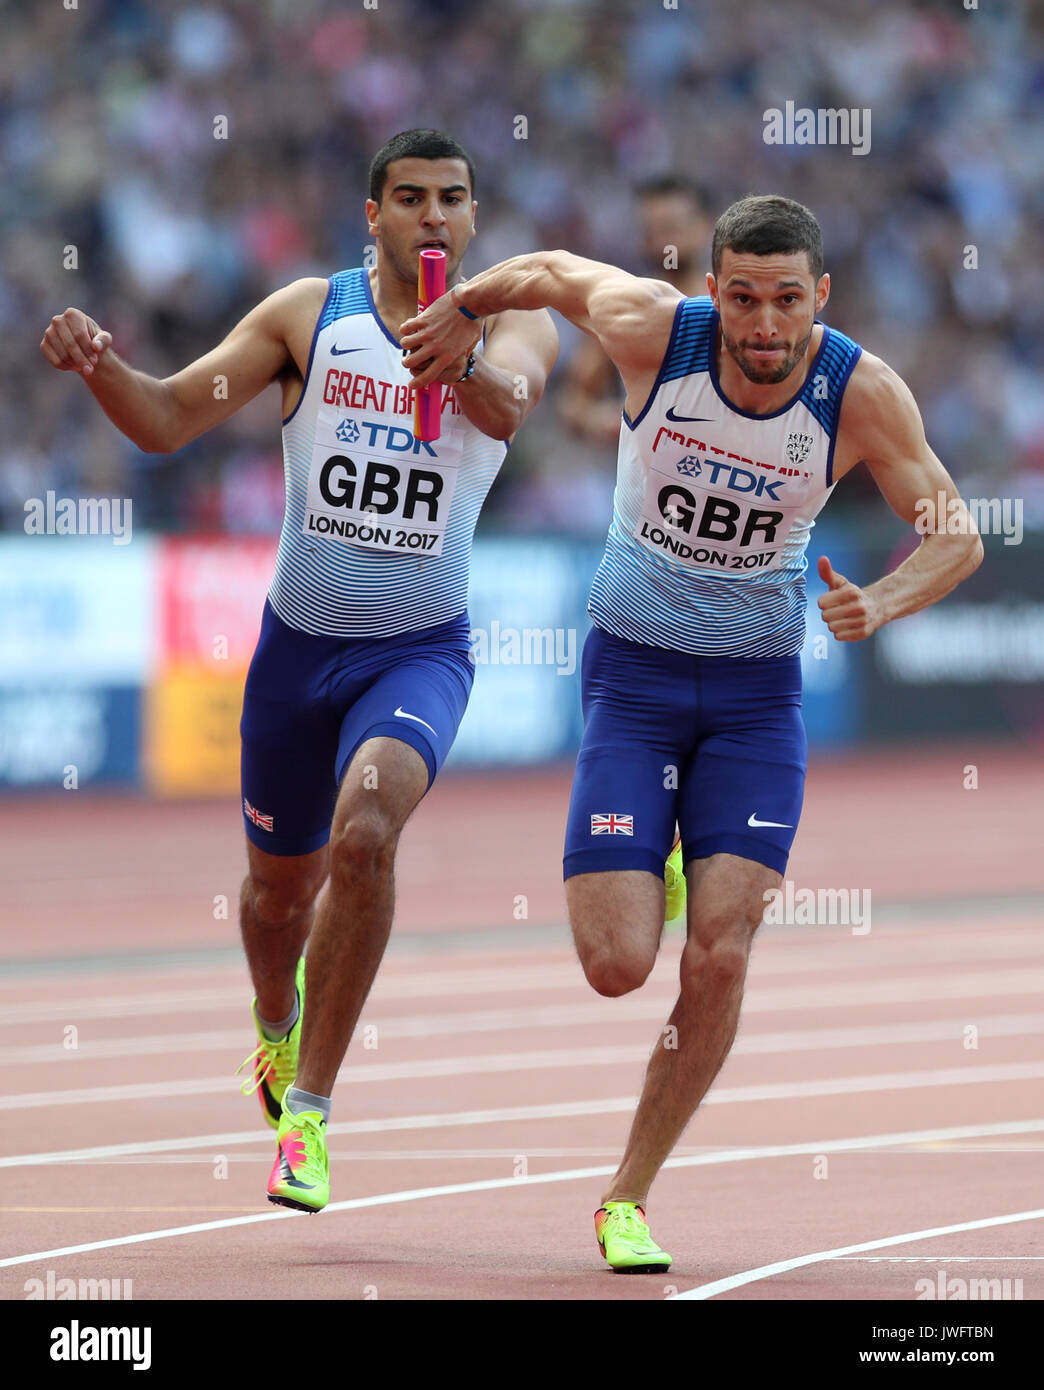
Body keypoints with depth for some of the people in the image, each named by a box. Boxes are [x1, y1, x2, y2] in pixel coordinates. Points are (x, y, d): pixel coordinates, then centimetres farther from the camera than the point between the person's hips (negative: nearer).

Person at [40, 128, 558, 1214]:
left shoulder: (514, 326, -7)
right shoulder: (308, 315, -3)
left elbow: (509, 398, -30)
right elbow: (169, 419, -3)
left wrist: (456, 358, -53)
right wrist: (97, 366, -23)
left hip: (420, 649, -2)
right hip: (299, 639, 2)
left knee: (365, 830, -28)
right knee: (280, 884, 16)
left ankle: (307, 1108, -19)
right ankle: (278, 1025, 53)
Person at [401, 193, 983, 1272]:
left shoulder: (860, 393, -15)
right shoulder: (654, 331, -17)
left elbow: (955, 534, -7)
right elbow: (551, 271, 3)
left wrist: (881, 604, -26)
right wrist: (463, 311, 17)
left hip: (758, 695, 1)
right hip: (632, 677, -1)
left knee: (719, 959, -12)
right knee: (618, 966, -10)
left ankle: (626, 1198, 5)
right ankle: (640, 879, 30)